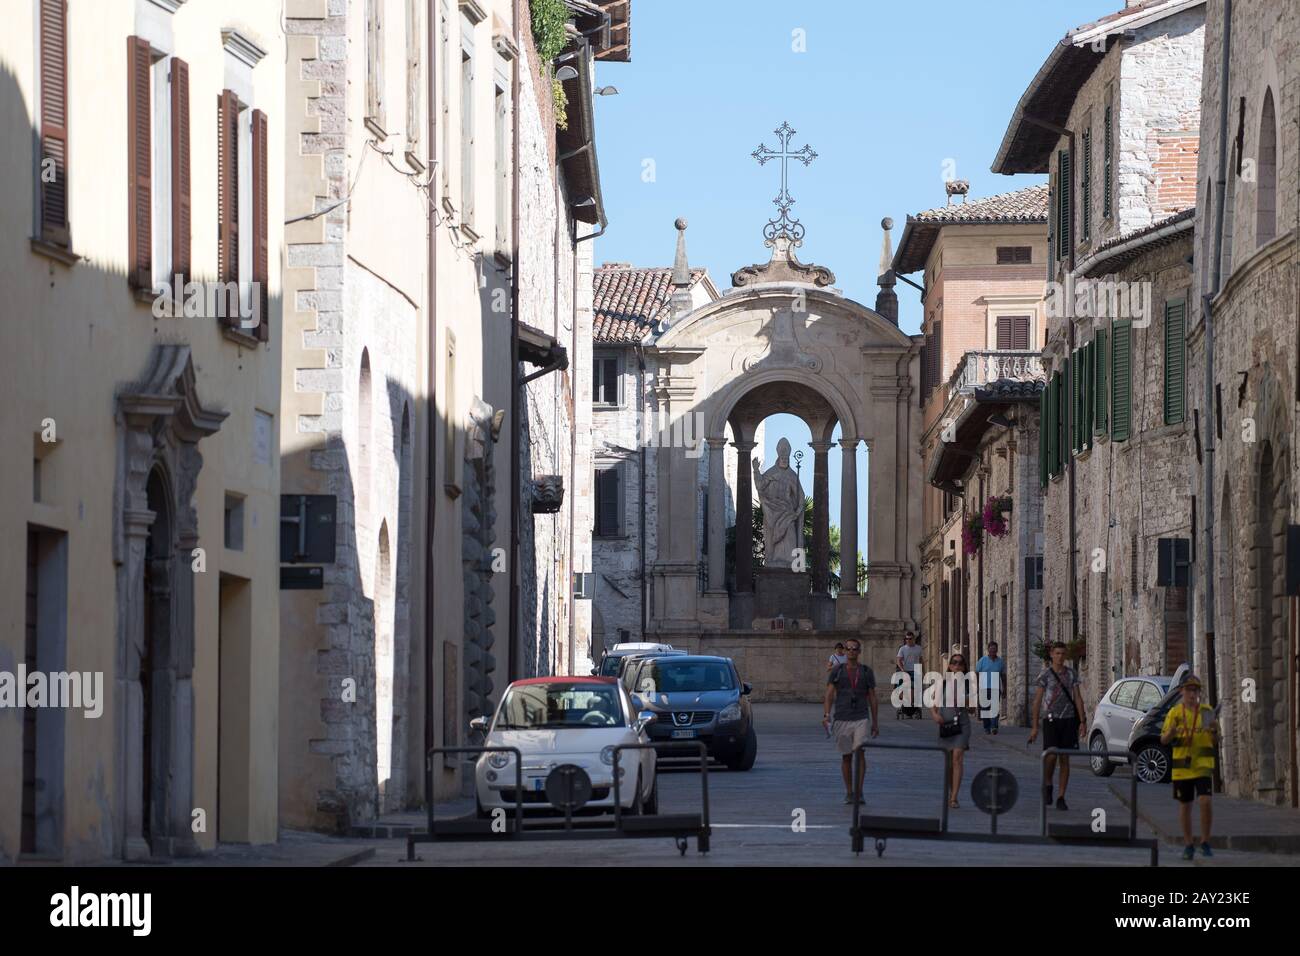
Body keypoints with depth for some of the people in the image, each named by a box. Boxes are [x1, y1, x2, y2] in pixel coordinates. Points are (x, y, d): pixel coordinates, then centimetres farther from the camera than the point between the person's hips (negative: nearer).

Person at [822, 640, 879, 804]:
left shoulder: (866, 672, 7)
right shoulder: (837, 671, 5)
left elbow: (872, 697, 12)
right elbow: (829, 694, 0)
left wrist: (875, 722, 11)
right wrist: (826, 714, -15)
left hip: (861, 718, -1)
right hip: (842, 719, 1)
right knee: (846, 756, 7)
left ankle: (859, 791, -13)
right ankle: (849, 792, 17)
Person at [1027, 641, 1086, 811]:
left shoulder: (1071, 674, 9)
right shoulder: (1045, 674, -1)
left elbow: (1078, 698, 8)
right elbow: (1037, 700, -2)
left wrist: (1082, 722, -2)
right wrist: (1034, 726, -6)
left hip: (1069, 720, 3)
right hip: (1051, 720, -3)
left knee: (1065, 759, 1)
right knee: (1051, 756, -15)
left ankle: (1061, 797, 5)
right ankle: (1048, 784, 14)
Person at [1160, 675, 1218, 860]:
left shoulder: (1207, 712, 3)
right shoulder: (1175, 712, 3)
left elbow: (1215, 741, 7)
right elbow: (1163, 740, 3)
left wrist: (1214, 730, -14)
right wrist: (1171, 733, -19)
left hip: (1203, 765, -1)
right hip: (1182, 766, 1)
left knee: (1205, 801, -16)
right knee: (1185, 806, 9)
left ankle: (1205, 842, -2)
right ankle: (1188, 845, 21)